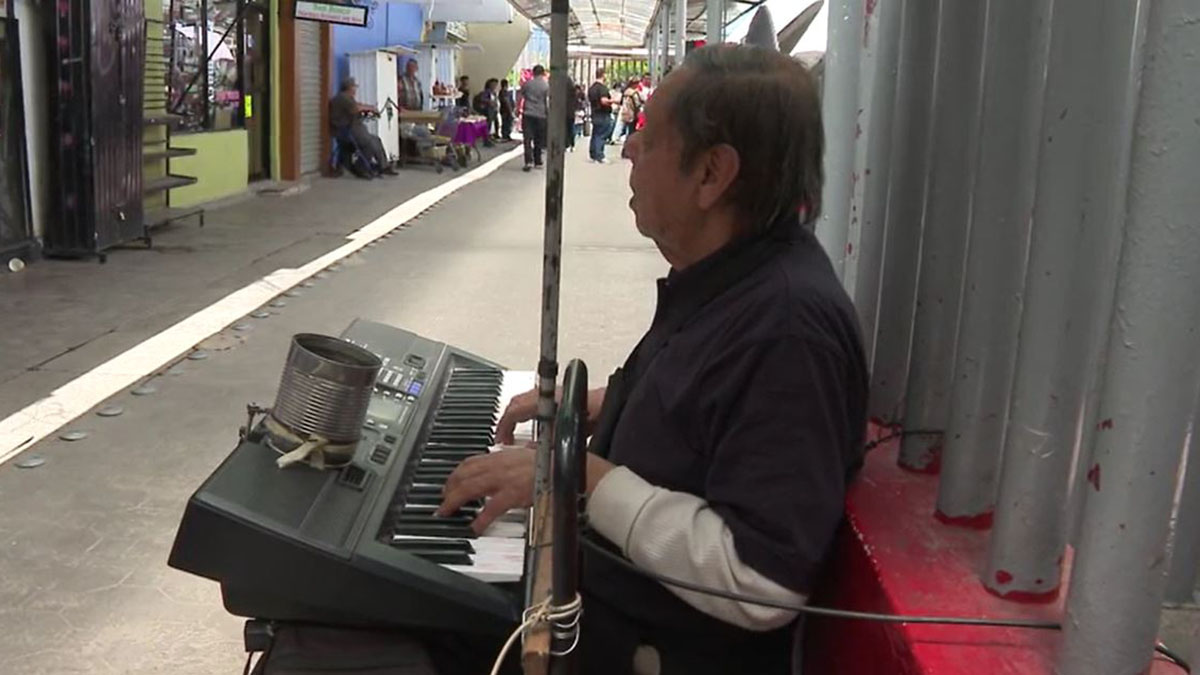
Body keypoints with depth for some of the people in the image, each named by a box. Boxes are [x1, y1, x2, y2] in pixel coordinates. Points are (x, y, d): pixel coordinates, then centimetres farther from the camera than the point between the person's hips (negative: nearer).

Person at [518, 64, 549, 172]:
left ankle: (529, 161, -16)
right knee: (538, 139, 12)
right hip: (540, 115, 0)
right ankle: (537, 161, 19)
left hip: (528, 114, 0)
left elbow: (519, 97, 7)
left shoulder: (527, 83, 4)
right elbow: (548, 102, -4)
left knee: (527, 139, -4)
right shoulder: (546, 86, 0)